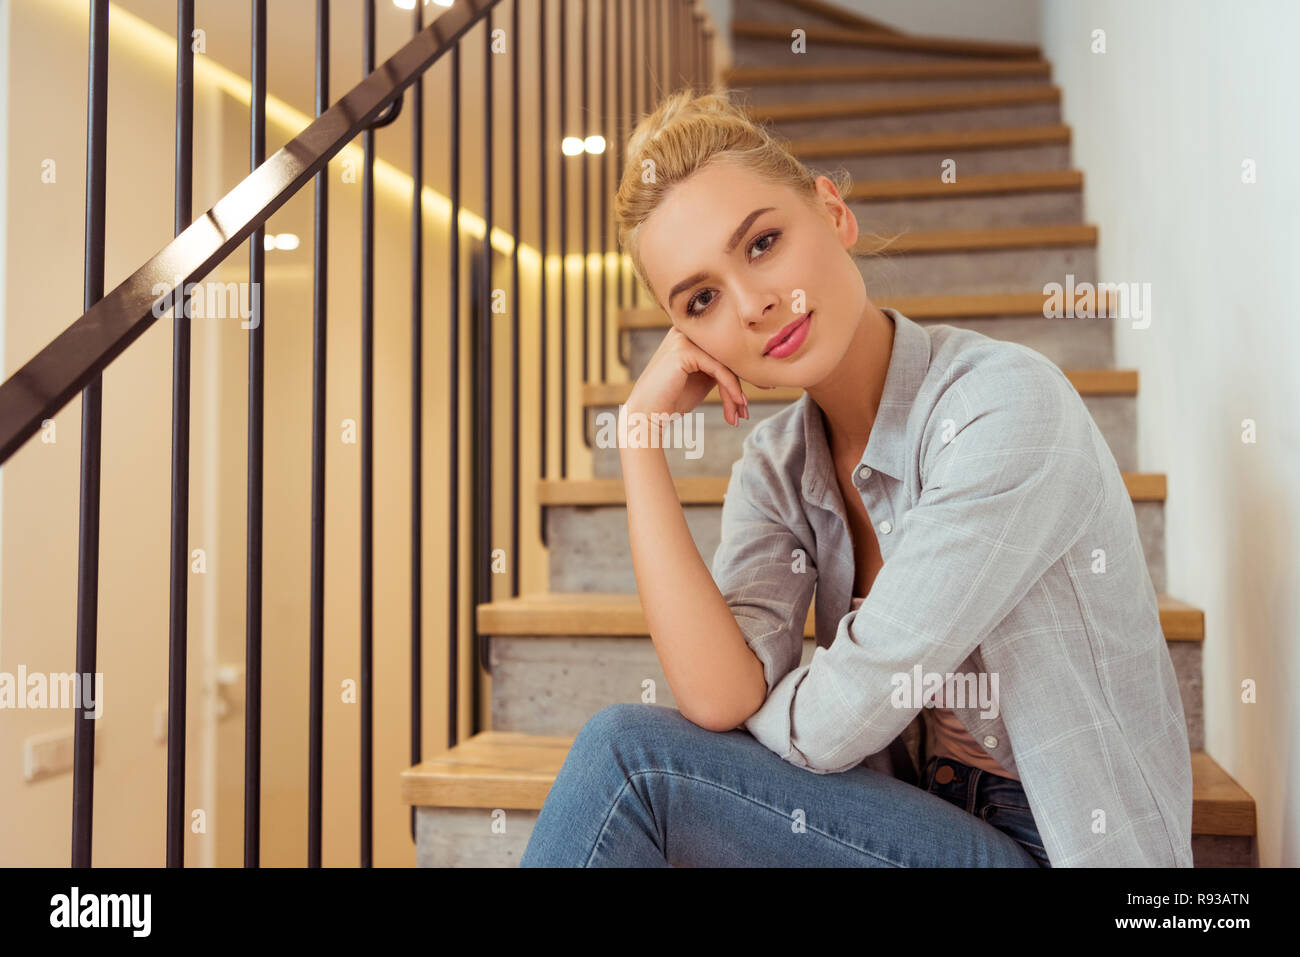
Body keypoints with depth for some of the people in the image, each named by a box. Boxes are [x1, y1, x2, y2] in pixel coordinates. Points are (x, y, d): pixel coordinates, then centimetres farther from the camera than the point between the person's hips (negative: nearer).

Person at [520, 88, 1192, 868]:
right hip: (925, 820, 5)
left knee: (631, 752, -19)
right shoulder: (776, 467, -1)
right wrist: (642, 435, -16)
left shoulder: (1005, 405, -21)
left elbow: (824, 729, -21)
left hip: (1054, 846, -5)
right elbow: (722, 699, -18)